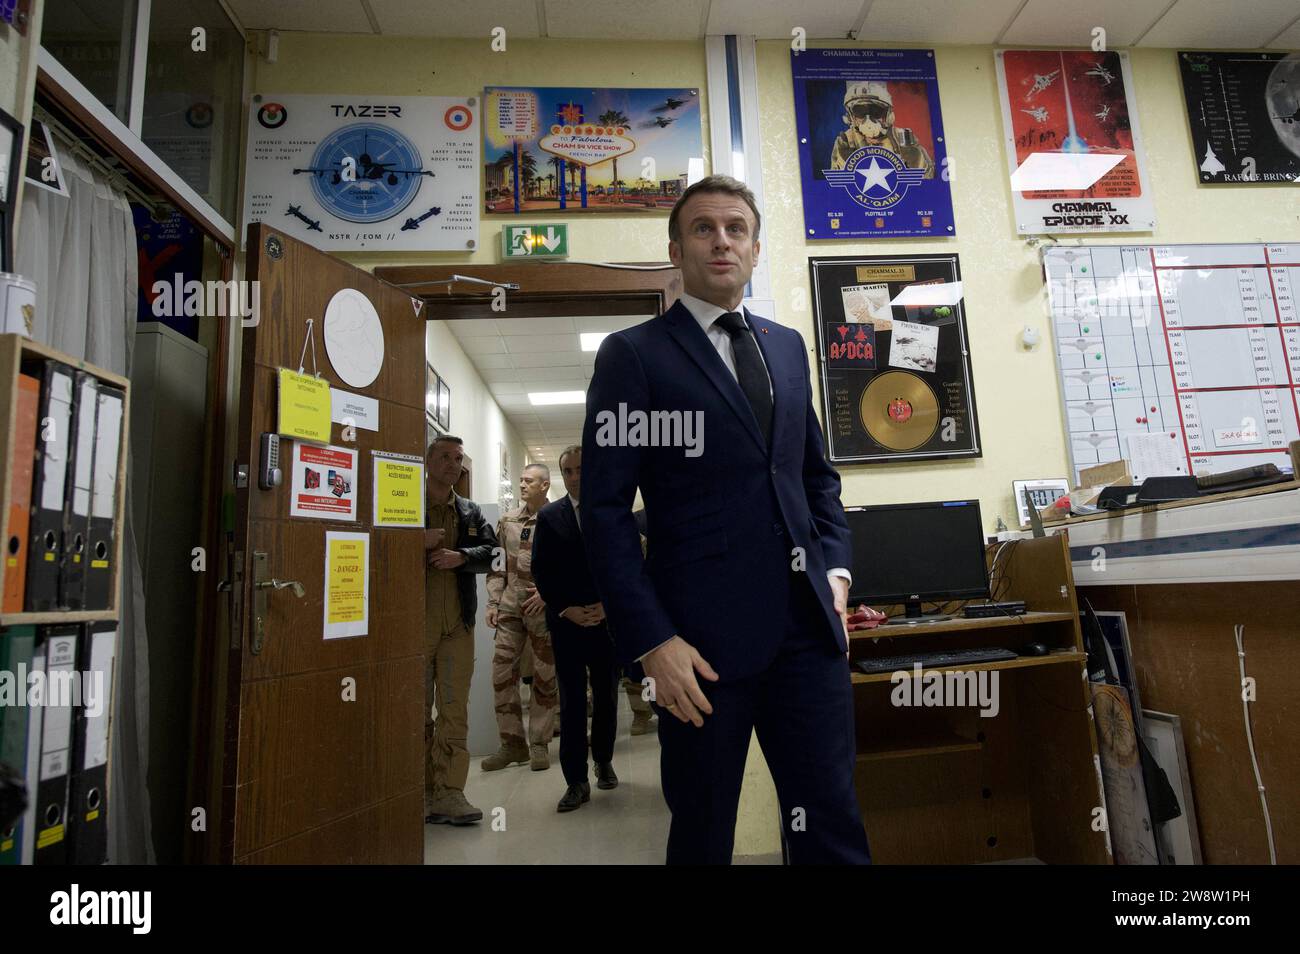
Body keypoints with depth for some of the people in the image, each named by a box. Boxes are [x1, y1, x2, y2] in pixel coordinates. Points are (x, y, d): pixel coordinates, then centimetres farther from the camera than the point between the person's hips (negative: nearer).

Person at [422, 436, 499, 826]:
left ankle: (448, 792, 12)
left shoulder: (471, 512, 13)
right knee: (416, 709, 6)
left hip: (458, 624, 4)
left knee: (455, 710, 5)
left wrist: (461, 555, -13)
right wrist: (418, 541, -17)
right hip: (415, 621, -3)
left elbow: (491, 552, 5)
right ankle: (421, 791, 17)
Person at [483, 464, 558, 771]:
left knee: (544, 677, 5)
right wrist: (493, 602, 6)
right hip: (510, 606, 5)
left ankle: (539, 744, 18)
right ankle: (512, 742, 18)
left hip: (545, 608, -4)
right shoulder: (508, 522, 10)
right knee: (502, 673, 4)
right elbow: (497, 564, 12)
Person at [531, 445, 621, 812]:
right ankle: (577, 781, 7)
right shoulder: (548, 516, 5)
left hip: (607, 618, 1)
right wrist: (567, 610, -9)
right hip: (566, 621, -1)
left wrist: (608, 605, -9)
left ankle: (603, 760, 32)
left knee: (606, 696, 12)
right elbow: (541, 571, 1)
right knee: (571, 702, 1)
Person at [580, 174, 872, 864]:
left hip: (807, 626, 5)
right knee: (703, 835, 13)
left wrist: (834, 569, 8)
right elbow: (606, 510, -7)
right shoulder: (633, 354, -2)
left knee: (832, 826, 8)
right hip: (703, 636, -4)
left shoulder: (787, 347, 16)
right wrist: (651, 640, -13)